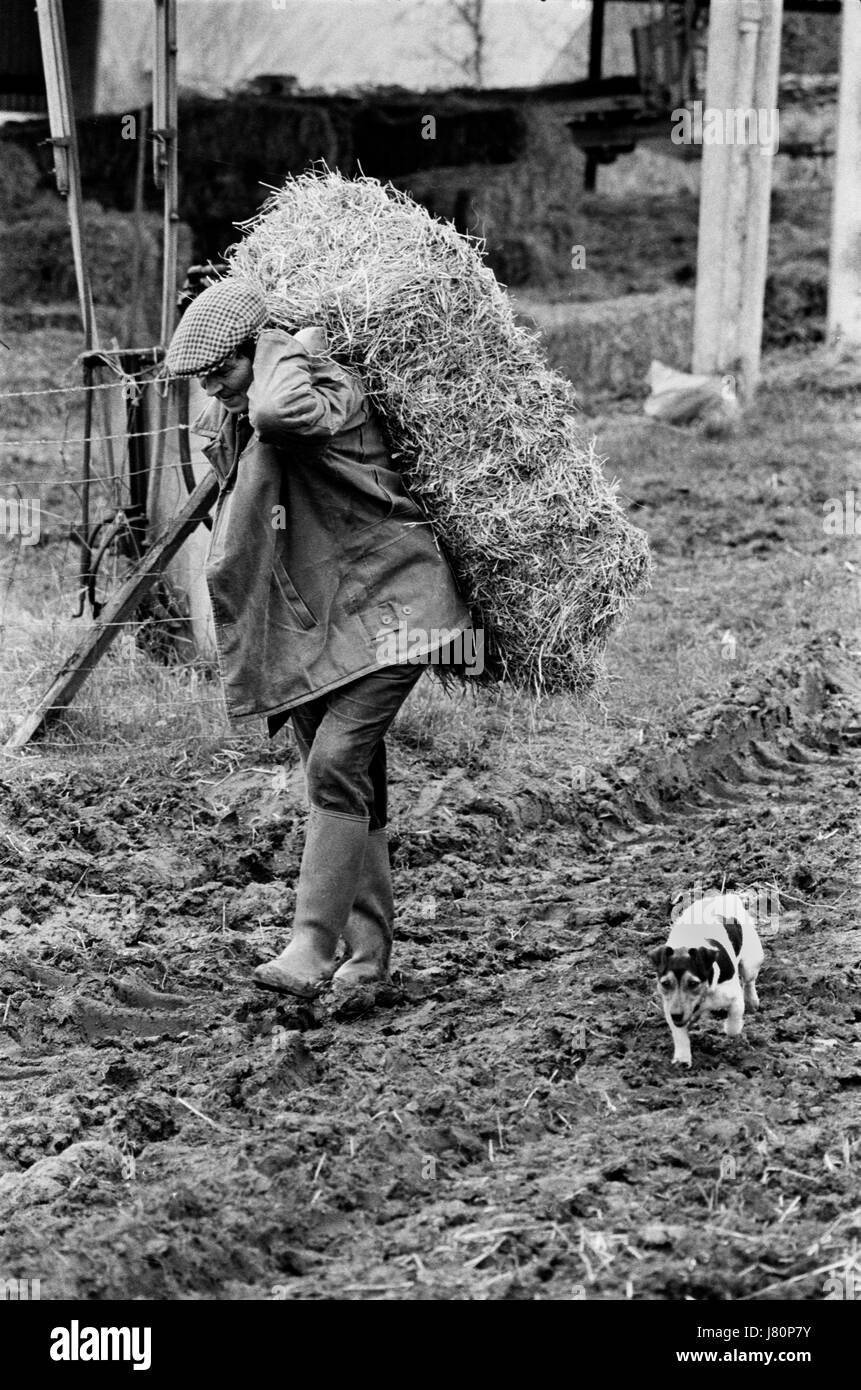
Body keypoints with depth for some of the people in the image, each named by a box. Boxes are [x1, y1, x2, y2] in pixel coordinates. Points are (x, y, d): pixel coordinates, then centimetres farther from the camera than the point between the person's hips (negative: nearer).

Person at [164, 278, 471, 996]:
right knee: (352, 785, 9)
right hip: (304, 618, 8)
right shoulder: (228, 421, 9)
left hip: (381, 605, -8)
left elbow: (277, 412, -40)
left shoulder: (329, 393, -17)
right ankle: (369, 948, 15)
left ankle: (314, 944, -22)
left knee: (337, 764, -20)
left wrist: (291, 349, -24)